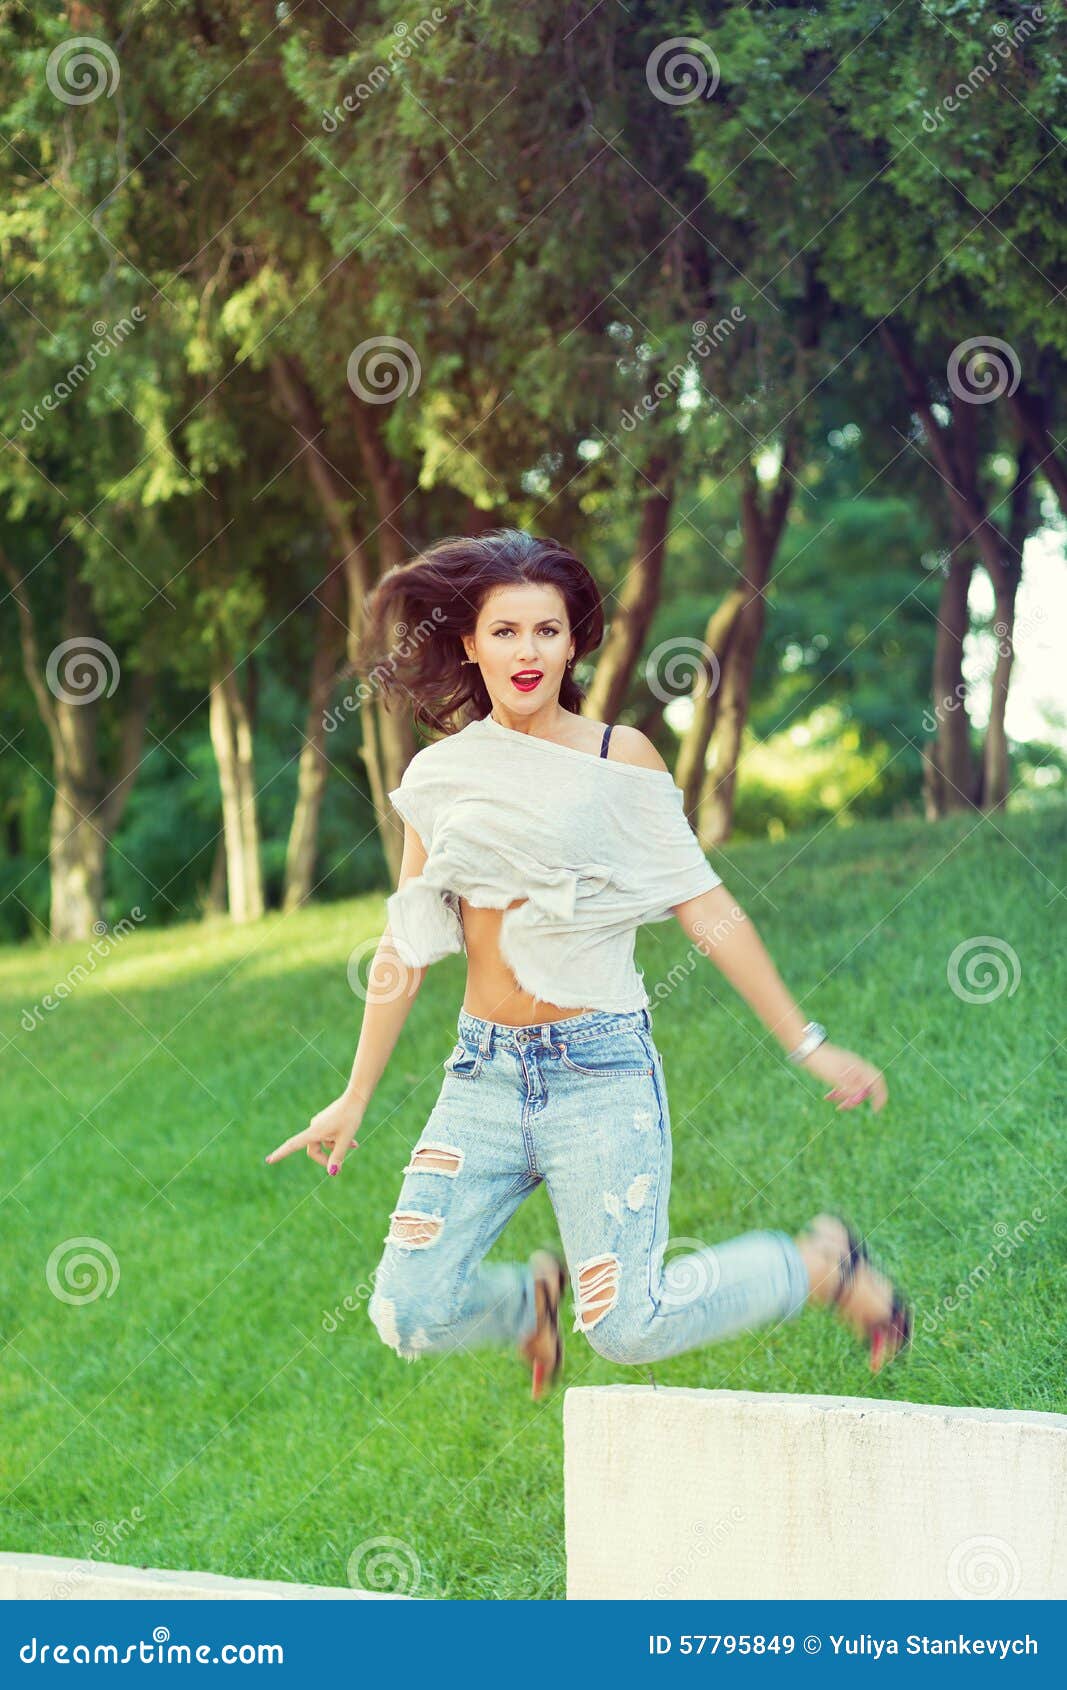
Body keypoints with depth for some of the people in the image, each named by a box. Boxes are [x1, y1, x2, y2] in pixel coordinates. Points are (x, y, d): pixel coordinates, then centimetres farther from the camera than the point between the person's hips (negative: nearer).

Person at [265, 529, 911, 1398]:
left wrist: (808, 1044, -1)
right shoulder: (439, 776, 7)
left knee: (627, 1327, -11)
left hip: (602, 1066, -3)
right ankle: (534, 1297, 27)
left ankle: (820, 1262, 16)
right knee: (411, 1315, -8)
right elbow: (407, 944, 14)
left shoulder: (618, 758, -1)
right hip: (486, 1071, 3)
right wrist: (355, 1099, 17)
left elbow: (707, 910, 1)